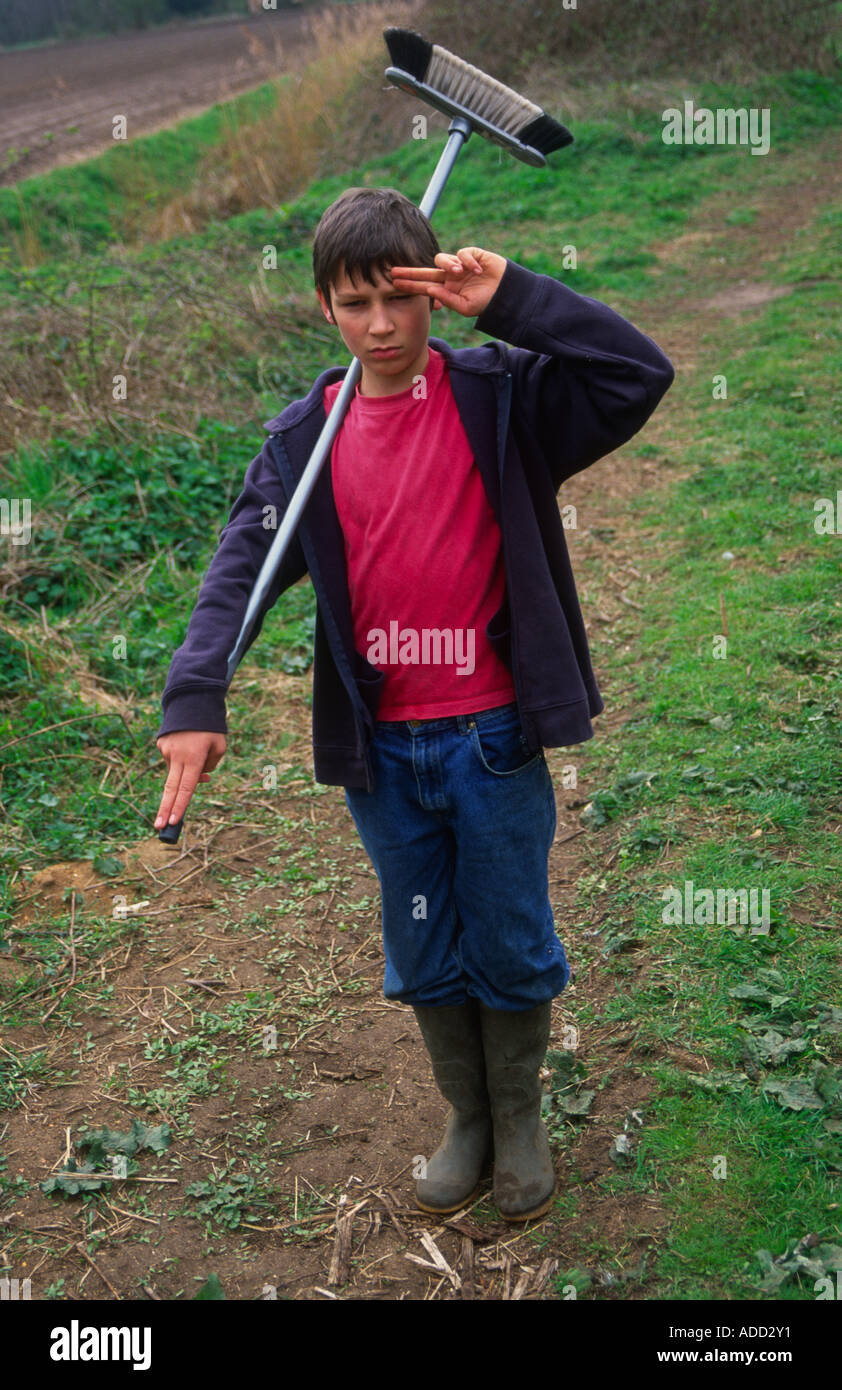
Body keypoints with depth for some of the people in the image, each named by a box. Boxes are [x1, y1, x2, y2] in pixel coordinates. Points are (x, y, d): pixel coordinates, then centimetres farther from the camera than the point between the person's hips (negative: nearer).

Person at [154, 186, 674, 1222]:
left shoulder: (500, 396, -6)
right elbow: (245, 565, -8)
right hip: (378, 748, 3)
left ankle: (519, 1118, 38)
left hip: (493, 737, -2)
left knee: (511, 949, 13)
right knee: (425, 958, 17)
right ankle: (466, 1117, 40)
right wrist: (196, 696, -22)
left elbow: (641, 375, -18)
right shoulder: (303, 437, 1)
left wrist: (511, 298, -24)